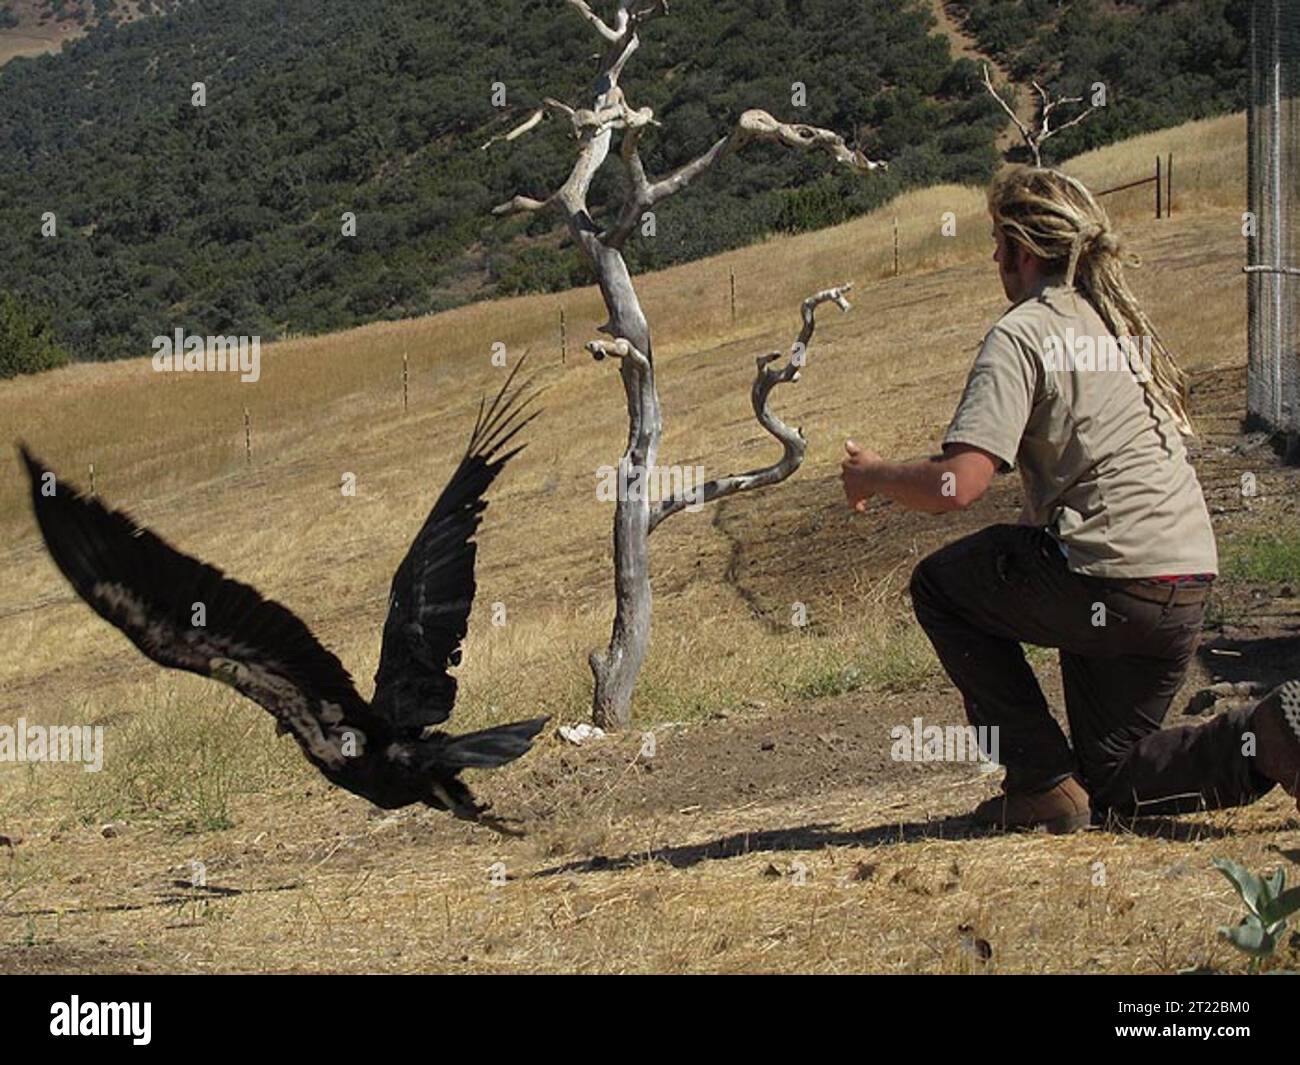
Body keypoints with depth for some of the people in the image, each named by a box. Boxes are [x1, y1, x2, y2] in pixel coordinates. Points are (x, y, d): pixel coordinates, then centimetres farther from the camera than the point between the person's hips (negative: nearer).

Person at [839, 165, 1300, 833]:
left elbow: (958, 485, -17)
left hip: (1110, 586, -8)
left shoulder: (1023, 333, -7)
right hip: (1188, 587, 8)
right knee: (1110, 780, 19)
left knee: (940, 587, 16)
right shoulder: (1126, 322, 19)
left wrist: (873, 477, 1)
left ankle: (1042, 781, 6)